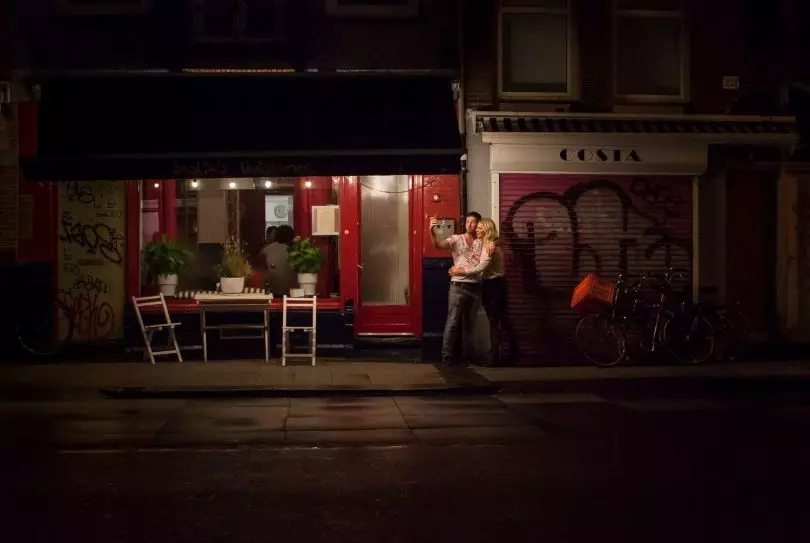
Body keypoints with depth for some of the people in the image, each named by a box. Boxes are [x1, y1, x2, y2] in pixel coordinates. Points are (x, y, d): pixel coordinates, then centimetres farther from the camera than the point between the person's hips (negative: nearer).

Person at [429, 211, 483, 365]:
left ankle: (467, 356, 18)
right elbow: (438, 245, -14)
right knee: (452, 322, -5)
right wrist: (432, 231, -33)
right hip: (458, 286, -3)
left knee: (470, 323, 10)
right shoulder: (456, 239, 1)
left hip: (475, 287, 3)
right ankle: (446, 356, -2)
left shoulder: (482, 243, 10)